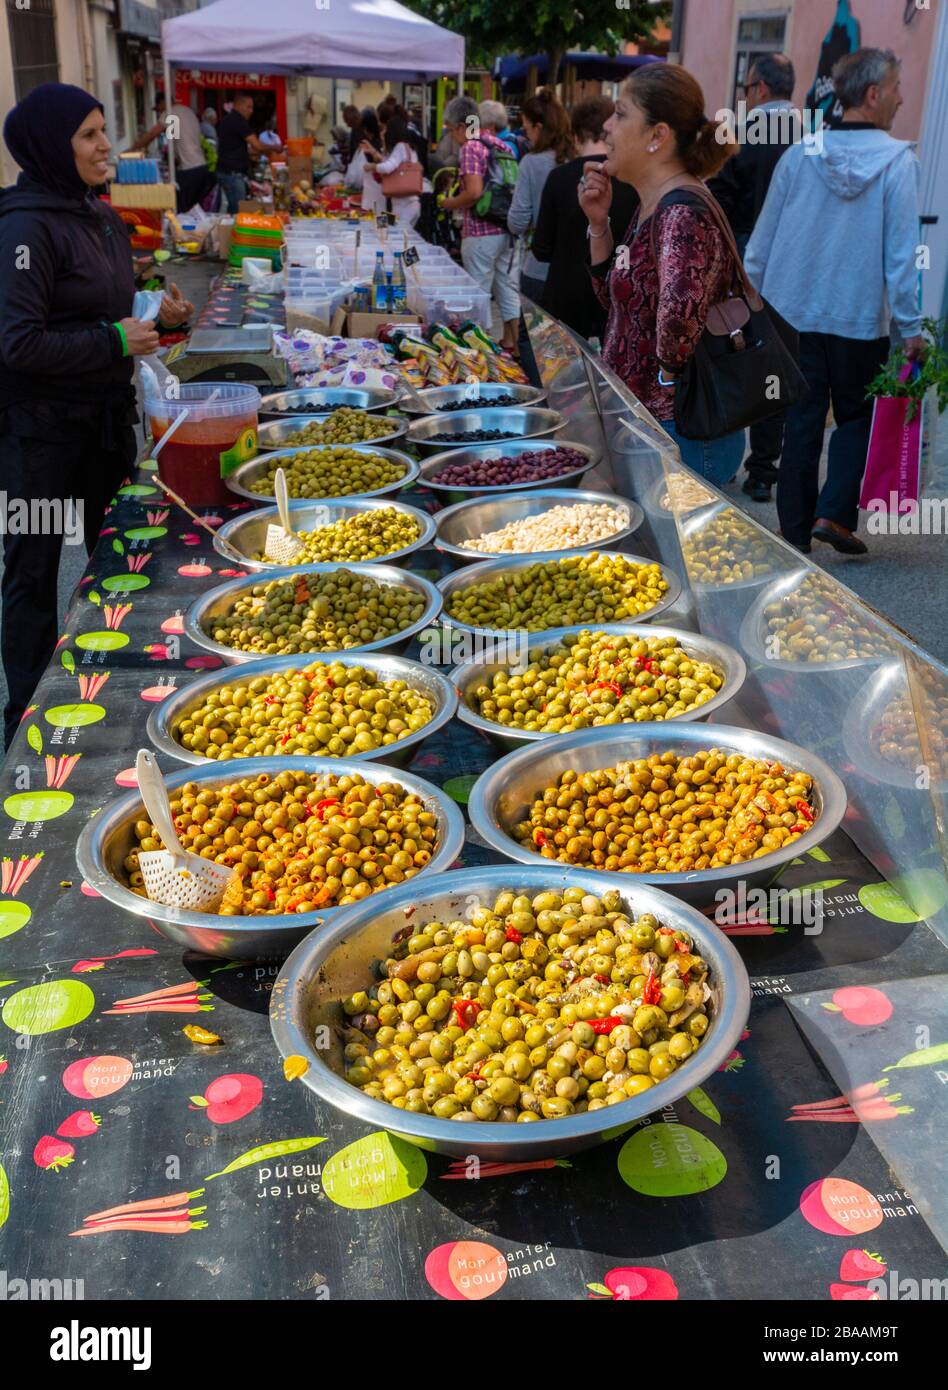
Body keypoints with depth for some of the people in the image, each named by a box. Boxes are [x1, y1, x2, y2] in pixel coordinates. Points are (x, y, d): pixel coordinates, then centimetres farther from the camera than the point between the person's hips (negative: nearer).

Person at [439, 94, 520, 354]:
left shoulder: (470, 148, -12)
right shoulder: (499, 144, 11)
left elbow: (474, 192, -23)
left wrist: (451, 203, -5)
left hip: (481, 231, -8)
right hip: (508, 228, 8)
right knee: (507, 286, 13)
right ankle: (511, 342, 18)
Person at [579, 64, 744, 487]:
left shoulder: (682, 216, -22)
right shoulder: (652, 206, 9)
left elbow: (680, 311, -40)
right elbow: (614, 295, 20)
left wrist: (669, 376, -23)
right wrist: (599, 222, 7)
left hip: (678, 435, -9)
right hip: (641, 422, 9)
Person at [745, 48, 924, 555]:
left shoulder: (799, 155, 2)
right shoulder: (897, 161, -7)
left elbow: (761, 242, 6)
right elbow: (901, 253, -9)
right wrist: (911, 328, -4)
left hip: (795, 314, 3)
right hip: (861, 319, -3)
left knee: (801, 423, 9)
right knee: (856, 417, 14)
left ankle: (795, 533, 12)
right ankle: (833, 513, -1)